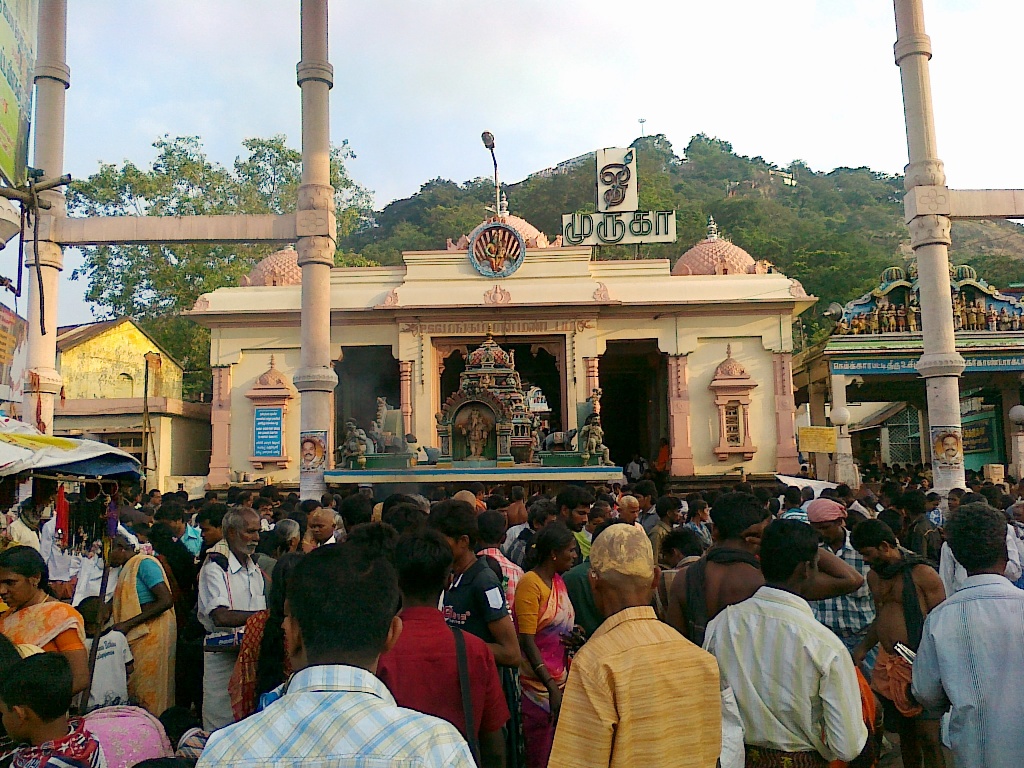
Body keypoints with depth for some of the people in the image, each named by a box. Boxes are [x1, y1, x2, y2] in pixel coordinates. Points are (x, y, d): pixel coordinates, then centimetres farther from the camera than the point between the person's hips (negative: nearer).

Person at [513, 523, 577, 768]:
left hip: (562, 681, 7)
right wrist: (552, 687, -21)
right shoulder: (530, 583, -13)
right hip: (540, 686, -7)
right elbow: (527, 641, -17)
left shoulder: (559, 581, 11)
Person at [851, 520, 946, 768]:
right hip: (887, 664, 6)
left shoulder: (923, 574, -9)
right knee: (904, 733, 15)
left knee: (927, 736, -5)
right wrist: (862, 649, 10)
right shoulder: (874, 576, 12)